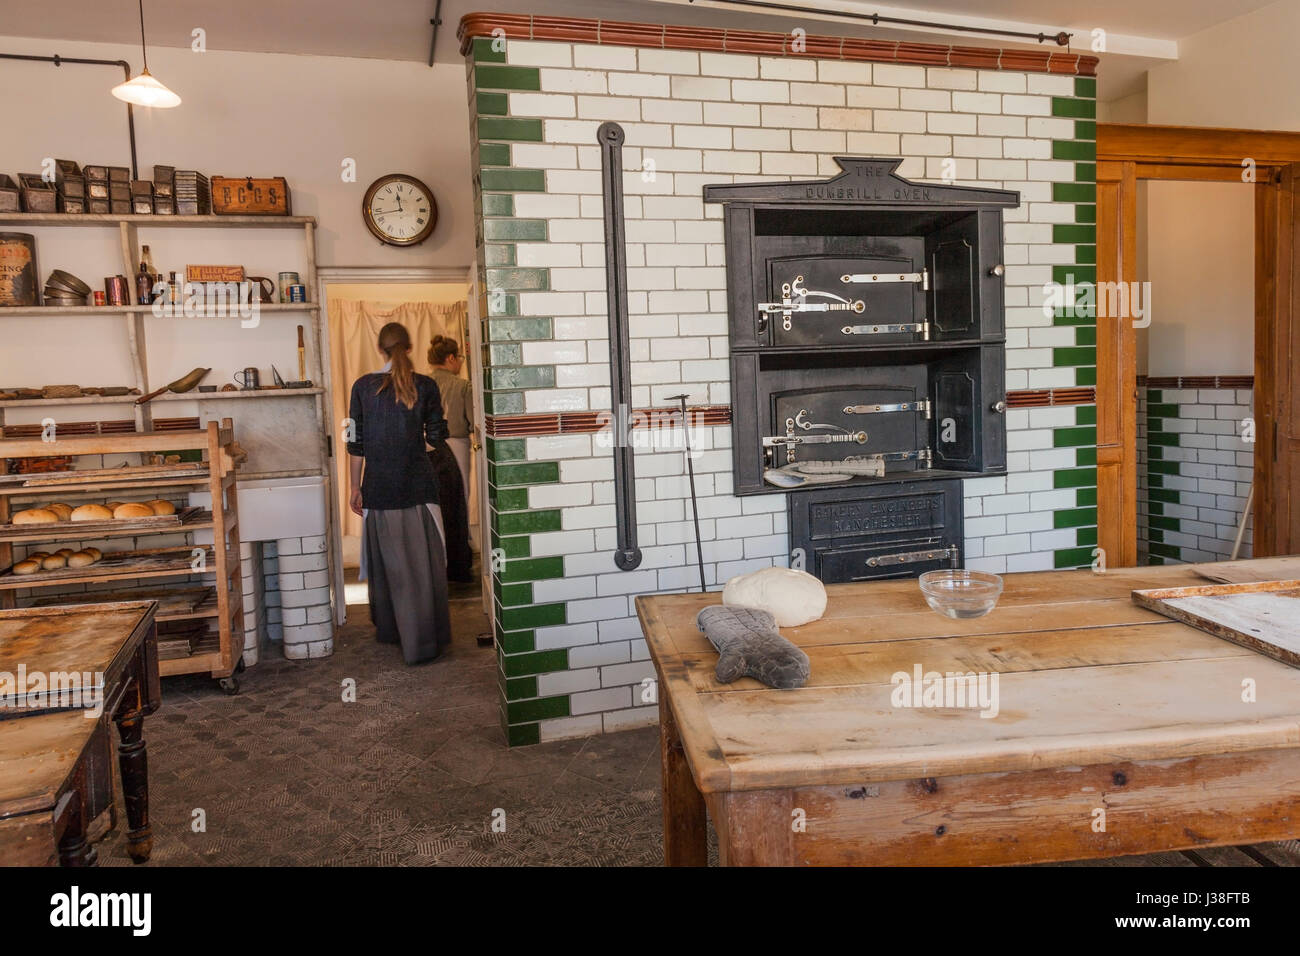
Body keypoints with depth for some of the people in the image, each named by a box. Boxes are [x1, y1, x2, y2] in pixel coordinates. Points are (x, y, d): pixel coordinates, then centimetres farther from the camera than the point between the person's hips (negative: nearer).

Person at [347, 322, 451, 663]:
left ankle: (389, 630, 29)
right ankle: (422, 641, 6)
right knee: (422, 563, 4)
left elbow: (356, 443, 1)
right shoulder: (425, 386, -3)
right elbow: (436, 436, 0)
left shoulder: (363, 386, 0)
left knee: (387, 561, 14)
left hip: (379, 488, 1)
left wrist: (354, 487, 7)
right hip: (418, 485, -1)